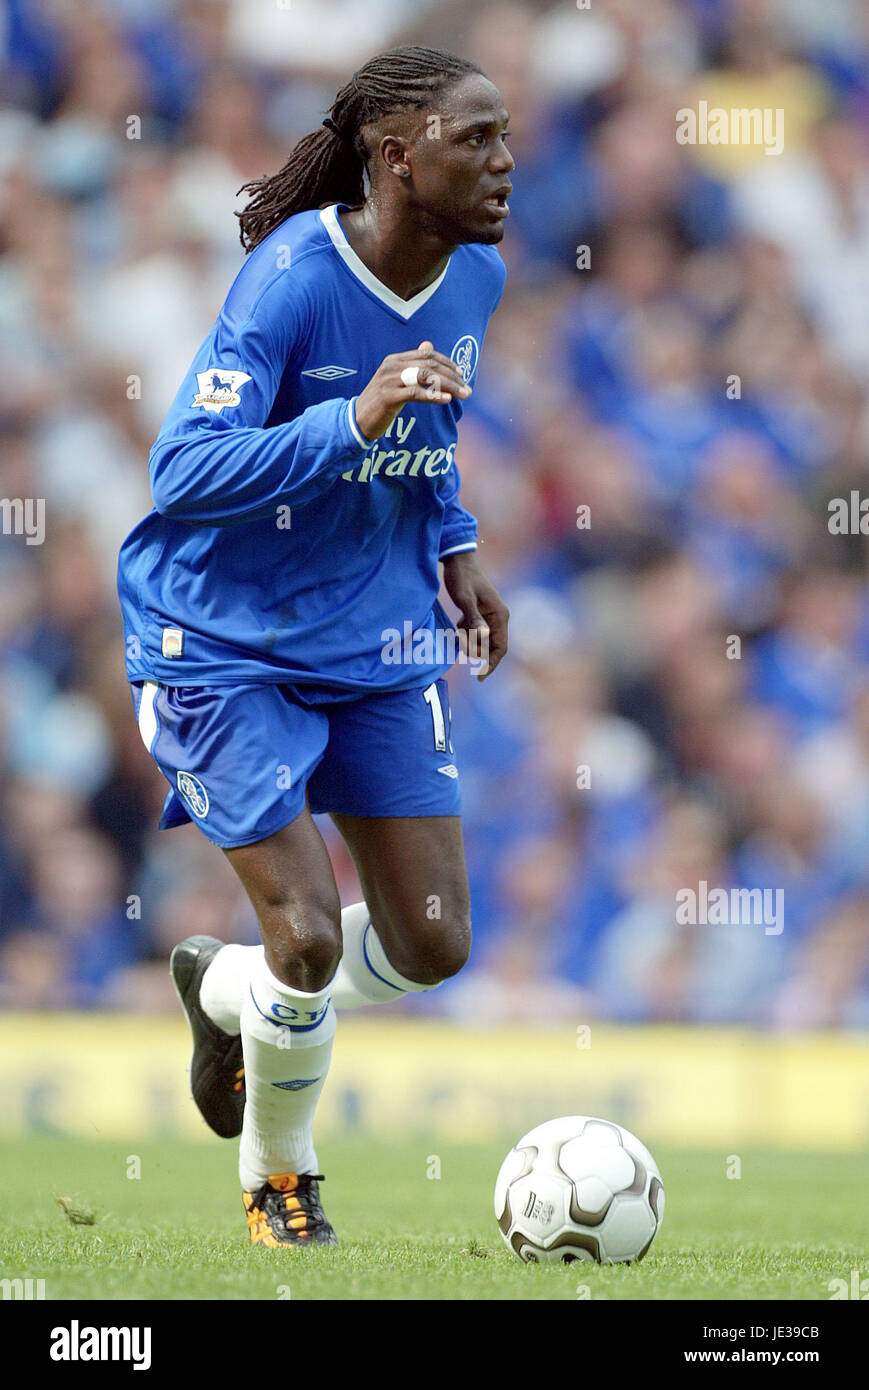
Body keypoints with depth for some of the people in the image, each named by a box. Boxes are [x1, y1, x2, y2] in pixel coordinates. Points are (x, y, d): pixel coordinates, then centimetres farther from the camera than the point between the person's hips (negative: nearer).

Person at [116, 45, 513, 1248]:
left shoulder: (474, 278, 0)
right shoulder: (292, 280, -23)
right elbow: (185, 472, -30)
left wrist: (454, 546, 10)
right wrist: (357, 423, -39)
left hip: (380, 646, 7)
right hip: (228, 642, -7)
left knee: (431, 947, 2)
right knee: (311, 937, -12)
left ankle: (225, 991, 34)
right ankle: (277, 1182, 17)